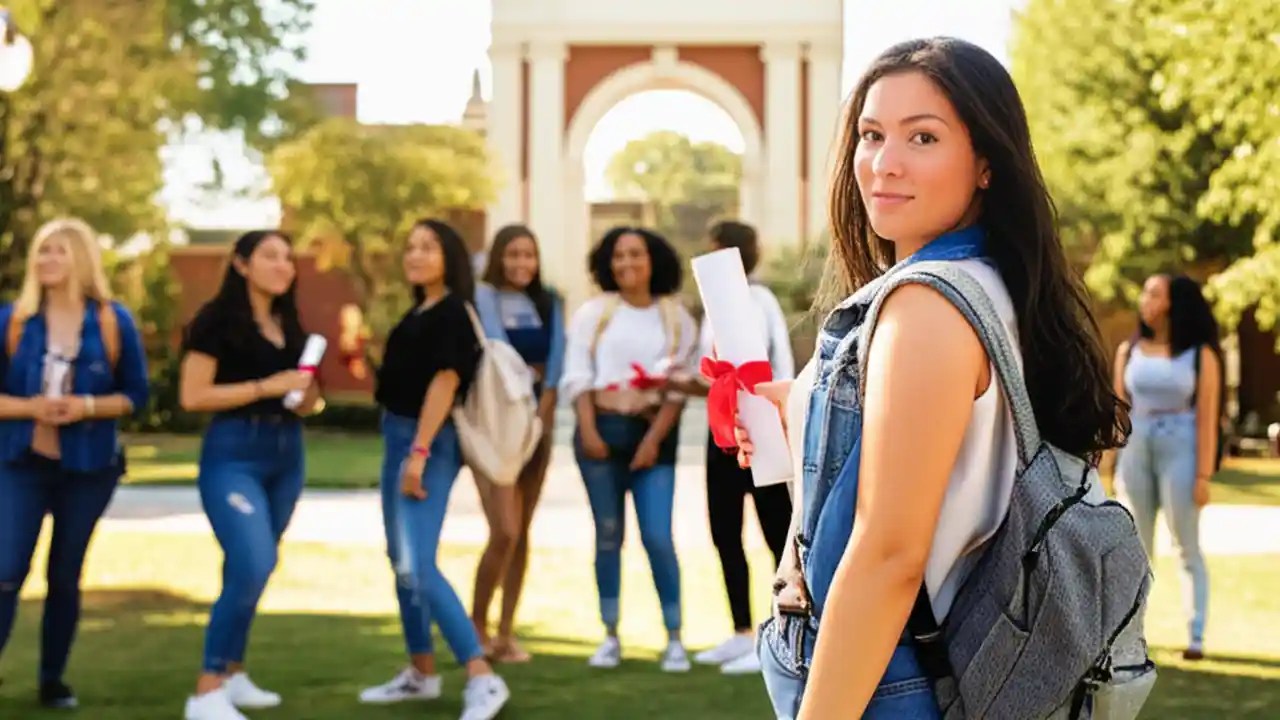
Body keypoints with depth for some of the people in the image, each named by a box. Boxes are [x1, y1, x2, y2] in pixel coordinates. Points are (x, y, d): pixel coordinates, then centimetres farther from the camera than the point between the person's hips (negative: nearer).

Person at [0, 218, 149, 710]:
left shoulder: (113, 322, -2)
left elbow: (135, 395, 1)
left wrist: (87, 406, -16)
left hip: (89, 466, 1)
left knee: (65, 577, 9)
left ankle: (52, 681, 20)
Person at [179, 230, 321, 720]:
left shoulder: (288, 324, 14)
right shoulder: (218, 319, -7)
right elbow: (192, 396, -13)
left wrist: (307, 396, 2)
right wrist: (266, 387, -16)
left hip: (286, 456, 7)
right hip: (233, 454, -7)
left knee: (251, 571, 11)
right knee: (251, 569, -18)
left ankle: (231, 674, 22)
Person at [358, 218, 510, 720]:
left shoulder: (453, 313, -12)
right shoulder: (419, 312, 15)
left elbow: (445, 382, -20)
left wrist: (419, 453, -25)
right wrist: (404, 451, 12)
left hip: (427, 443, -10)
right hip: (399, 438, 10)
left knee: (417, 566, -18)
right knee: (402, 562, 15)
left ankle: (483, 679, -18)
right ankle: (421, 673, 25)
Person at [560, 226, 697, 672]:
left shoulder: (676, 317, 5)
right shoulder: (593, 312, 6)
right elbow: (577, 376, 2)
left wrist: (654, 440, -9)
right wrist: (589, 431, -9)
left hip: (654, 433, -1)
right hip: (601, 429, 1)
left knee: (658, 537, -8)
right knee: (608, 535, 6)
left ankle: (674, 639, 0)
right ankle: (610, 636, 13)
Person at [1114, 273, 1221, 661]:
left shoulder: (1201, 355, -3)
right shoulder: (1129, 351, 8)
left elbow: (1207, 418, -6)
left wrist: (1204, 475, -12)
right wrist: (1109, 465, 2)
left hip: (1180, 451, -4)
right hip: (1135, 451, 4)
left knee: (1188, 548, -2)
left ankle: (1196, 637, 0)